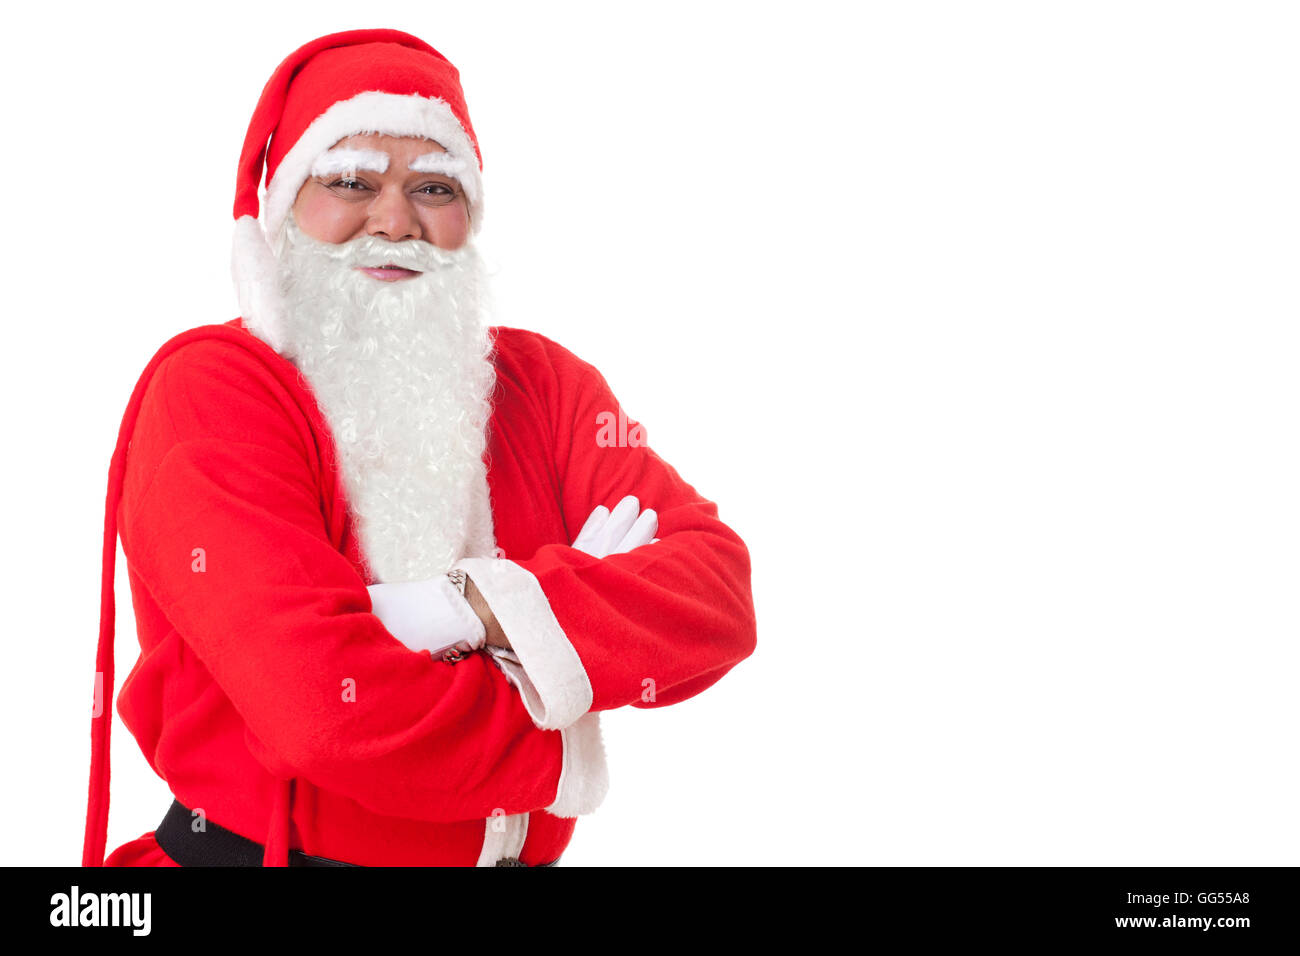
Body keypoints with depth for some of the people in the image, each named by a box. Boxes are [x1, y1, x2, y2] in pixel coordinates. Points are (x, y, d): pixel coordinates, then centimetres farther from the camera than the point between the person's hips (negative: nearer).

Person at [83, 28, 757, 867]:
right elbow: (329, 712, -19)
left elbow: (719, 589, -6)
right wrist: (567, 746, -8)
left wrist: (487, 611, -19)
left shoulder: (542, 381, 6)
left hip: (522, 849, 3)